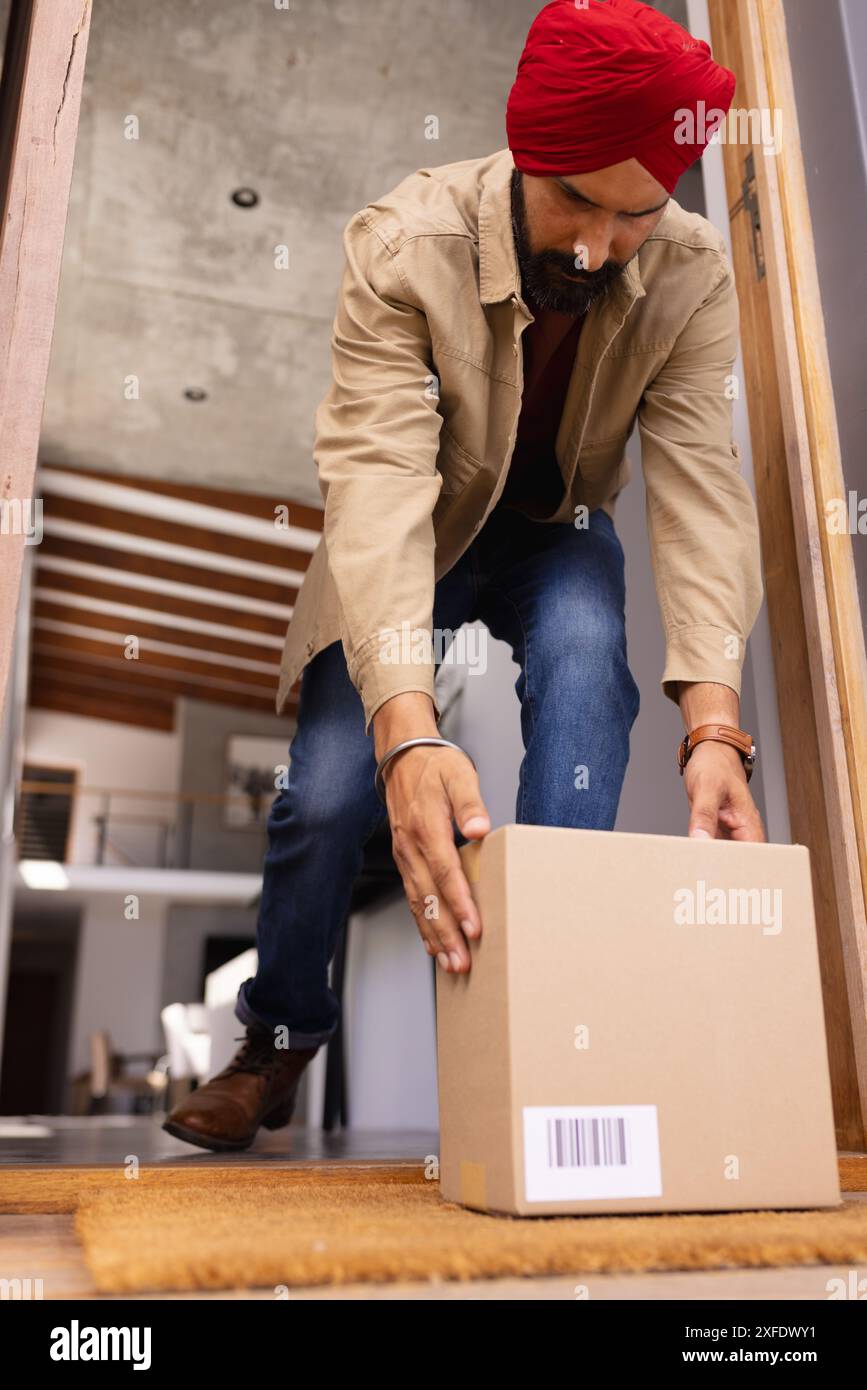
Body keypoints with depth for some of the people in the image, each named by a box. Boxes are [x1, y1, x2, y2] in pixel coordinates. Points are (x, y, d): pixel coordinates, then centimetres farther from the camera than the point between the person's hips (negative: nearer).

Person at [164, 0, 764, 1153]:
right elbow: (378, 480, -39)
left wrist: (714, 725, -43)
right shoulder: (405, 248, -28)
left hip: (556, 531, 2)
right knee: (329, 786, -13)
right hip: (427, 532, -1)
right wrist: (408, 731, -53)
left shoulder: (692, 279, -20)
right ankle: (281, 1037, 16)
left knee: (586, 657, -33)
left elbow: (701, 491, -28)